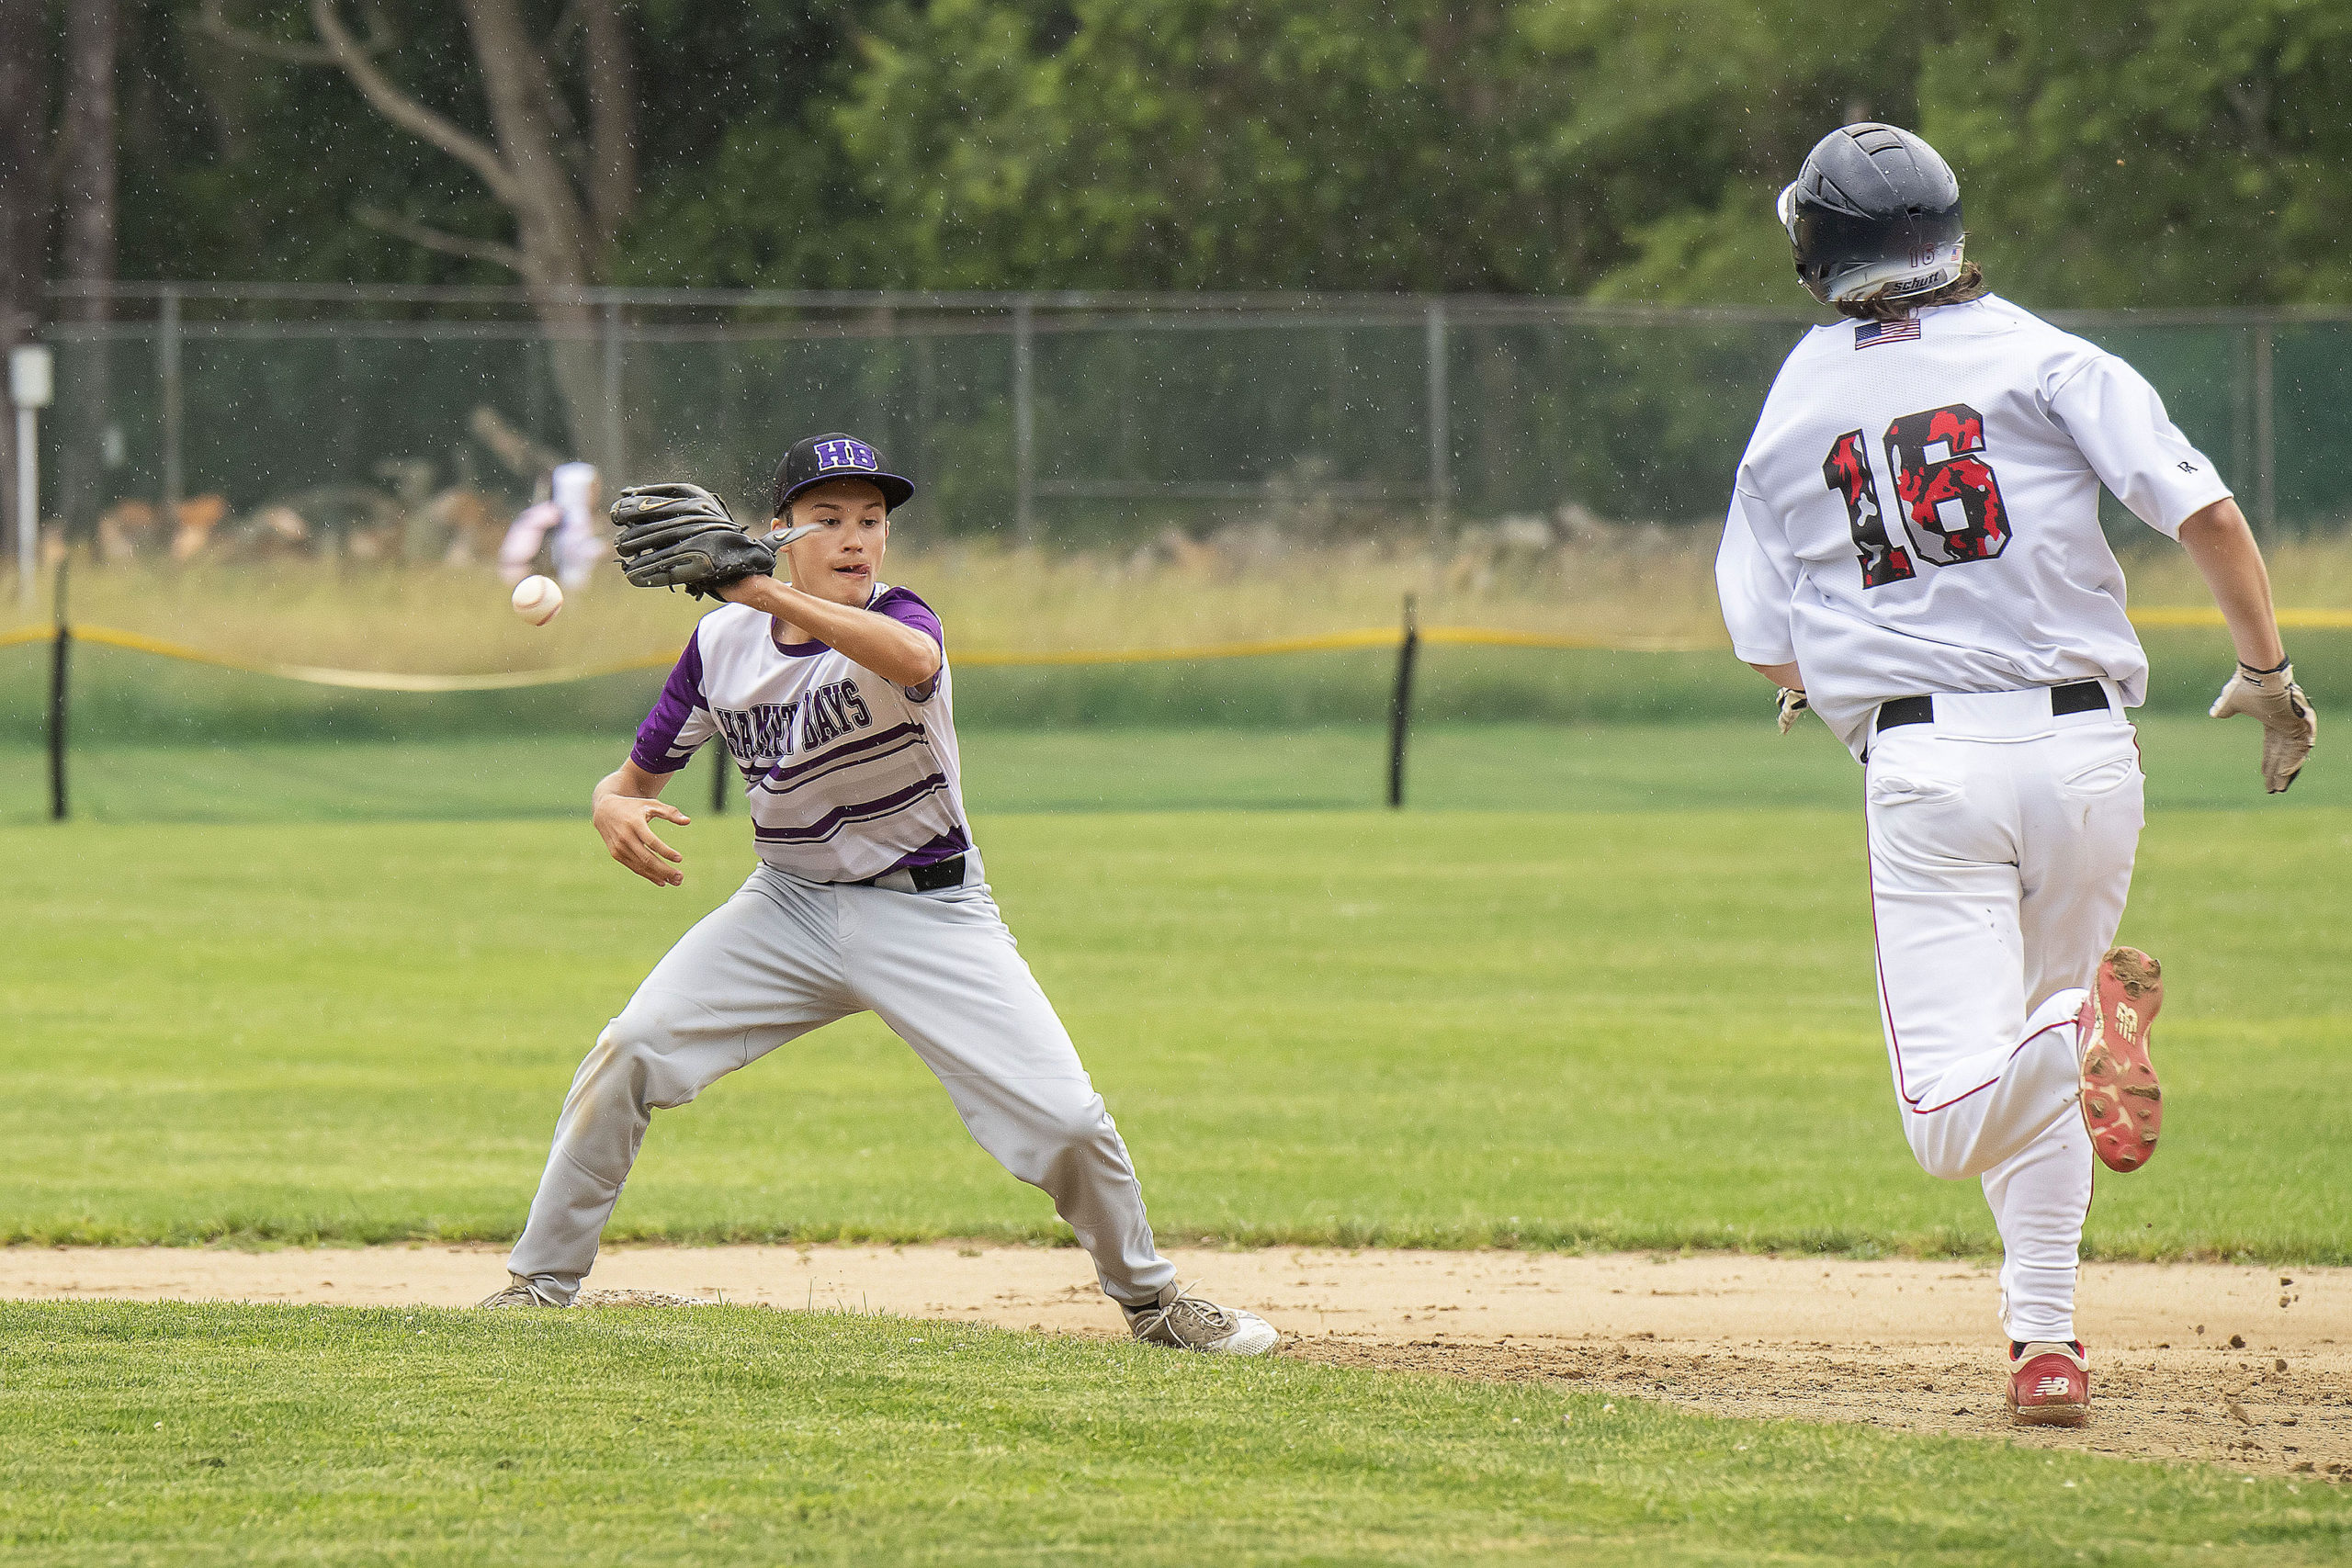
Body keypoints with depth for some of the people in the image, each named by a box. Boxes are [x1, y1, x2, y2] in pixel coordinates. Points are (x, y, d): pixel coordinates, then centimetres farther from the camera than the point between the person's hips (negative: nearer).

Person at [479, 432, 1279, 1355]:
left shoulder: (894, 621, -18)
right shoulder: (724, 643, -4)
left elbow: (911, 659, -45)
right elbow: (634, 777, 5)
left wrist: (761, 588, -53)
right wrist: (615, 810, -21)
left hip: (928, 914, -3)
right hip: (789, 904, 3)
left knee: (1062, 1115, -12)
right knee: (628, 1054, -13)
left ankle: (1146, 1296, 13)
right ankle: (541, 1279, 1)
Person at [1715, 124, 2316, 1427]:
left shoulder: (1790, 417, 8)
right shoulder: (2042, 360, 2)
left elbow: (1773, 652, 9)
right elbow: (2203, 509, -8)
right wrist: (2267, 671, 4)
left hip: (1921, 761, -1)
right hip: (2082, 741, 1)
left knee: (1954, 1121, -3)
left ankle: (2063, 1042, -35)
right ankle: (2046, 1342, 14)